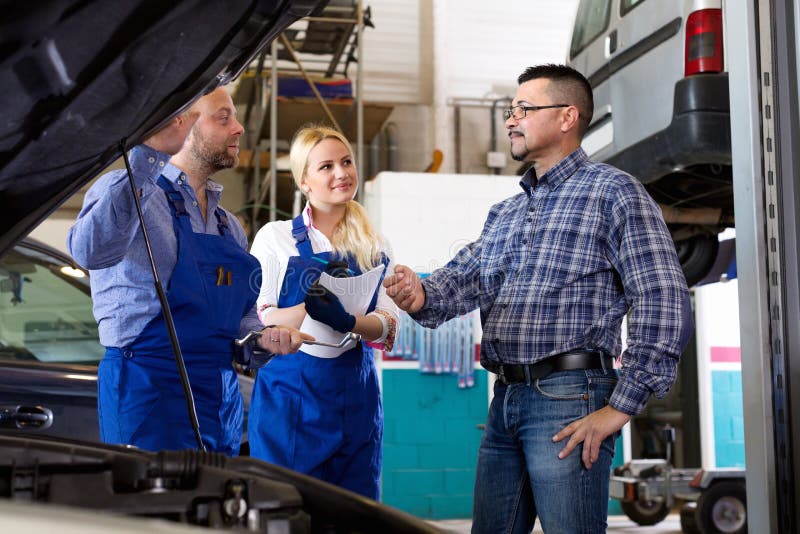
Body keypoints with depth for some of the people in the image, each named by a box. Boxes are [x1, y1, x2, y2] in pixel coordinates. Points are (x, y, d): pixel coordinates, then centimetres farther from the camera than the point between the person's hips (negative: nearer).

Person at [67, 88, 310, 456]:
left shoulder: (229, 225, 18)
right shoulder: (124, 190, -5)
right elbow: (91, 252, -28)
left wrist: (263, 337, 1)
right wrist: (144, 158, -32)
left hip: (223, 397, 8)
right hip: (150, 388, -7)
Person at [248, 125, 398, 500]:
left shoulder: (375, 247, 11)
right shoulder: (275, 237, 2)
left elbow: (389, 327, 2)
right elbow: (256, 321, -6)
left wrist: (348, 320, -19)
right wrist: (310, 308, -23)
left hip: (356, 400, 3)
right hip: (290, 395, -3)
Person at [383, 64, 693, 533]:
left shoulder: (612, 192, -3)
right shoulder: (504, 213, 21)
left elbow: (664, 301, -11)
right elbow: (468, 276, 7)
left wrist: (621, 408, -16)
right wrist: (422, 295, -17)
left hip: (568, 397, -7)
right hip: (505, 401, 7)